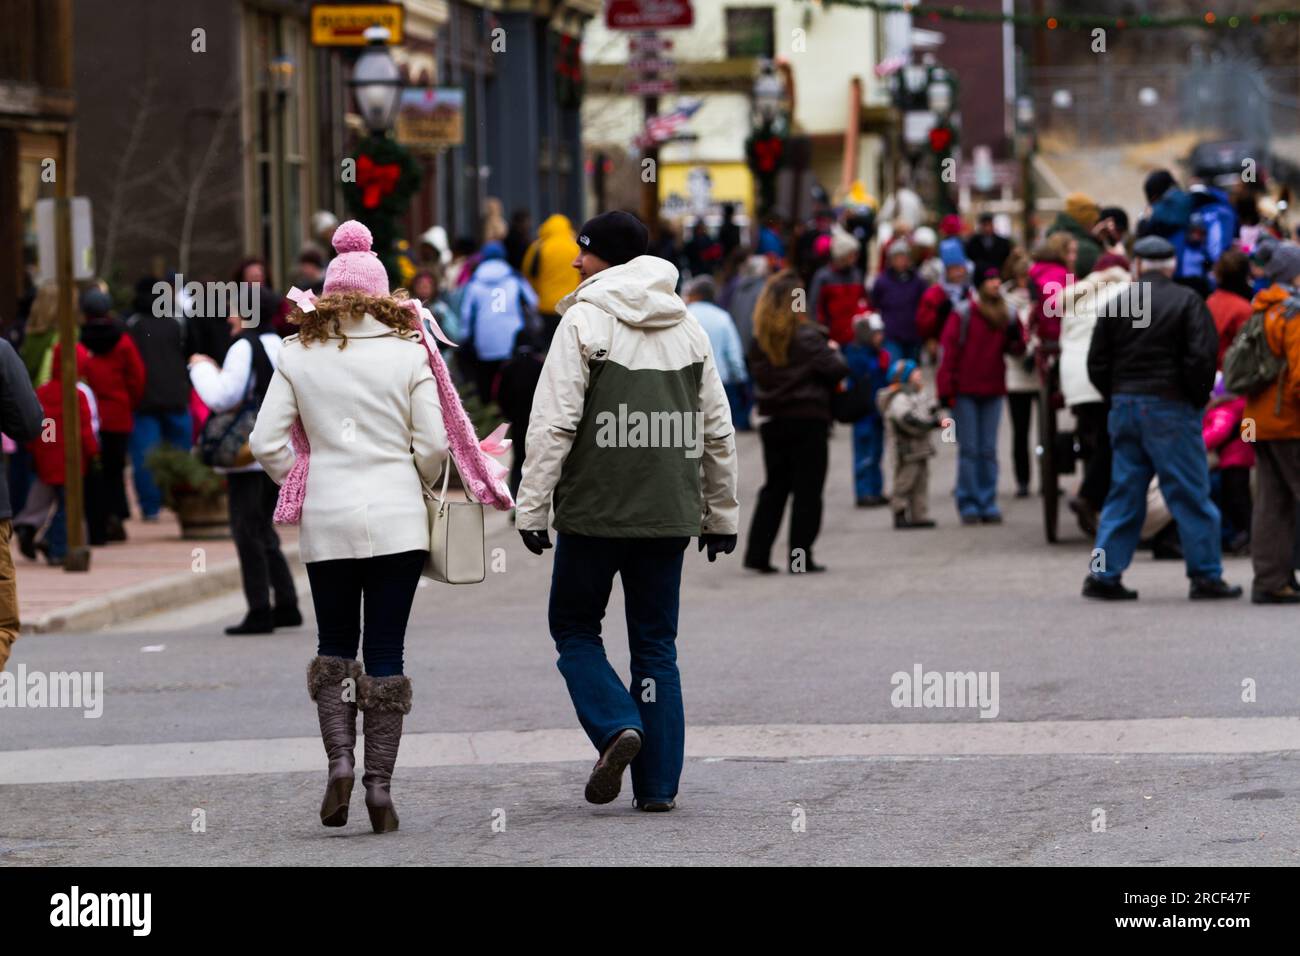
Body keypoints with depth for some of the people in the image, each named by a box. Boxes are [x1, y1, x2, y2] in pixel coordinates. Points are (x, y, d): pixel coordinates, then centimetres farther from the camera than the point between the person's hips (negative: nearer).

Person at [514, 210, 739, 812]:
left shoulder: (585, 322, -7)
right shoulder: (687, 328, 10)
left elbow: (554, 423, -12)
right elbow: (717, 430, 14)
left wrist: (533, 508, -9)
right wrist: (720, 513, 21)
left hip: (595, 512, -5)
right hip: (667, 514, 5)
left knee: (574, 628, 12)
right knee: (656, 643, 10)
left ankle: (617, 725, -11)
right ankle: (658, 783, 6)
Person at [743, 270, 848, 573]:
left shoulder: (760, 340, 1)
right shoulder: (807, 336, -15)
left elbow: (757, 373, 9)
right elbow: (836, 369, -17)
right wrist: (833, 351, 4)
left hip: (773, 422, 5)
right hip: (808, 420, -5)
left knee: (774, 488, 14)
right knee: (807, 489, 3)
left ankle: (757, 553, 8)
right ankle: (800, 556, 0)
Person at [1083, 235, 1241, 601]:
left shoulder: (1116, 304, 6)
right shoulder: (1187, 301, -6)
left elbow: (1097, 362, 7)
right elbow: (1202, 356, -14)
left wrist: (1117, 399, 14)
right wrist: (1198, 399, -1)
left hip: (1124, 406, 4)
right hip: (1170, 407, -4)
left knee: (1124, 493, 10)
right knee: (1191, 495, 1)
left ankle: (1103, 574, 5)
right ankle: (1206, 576, 3)